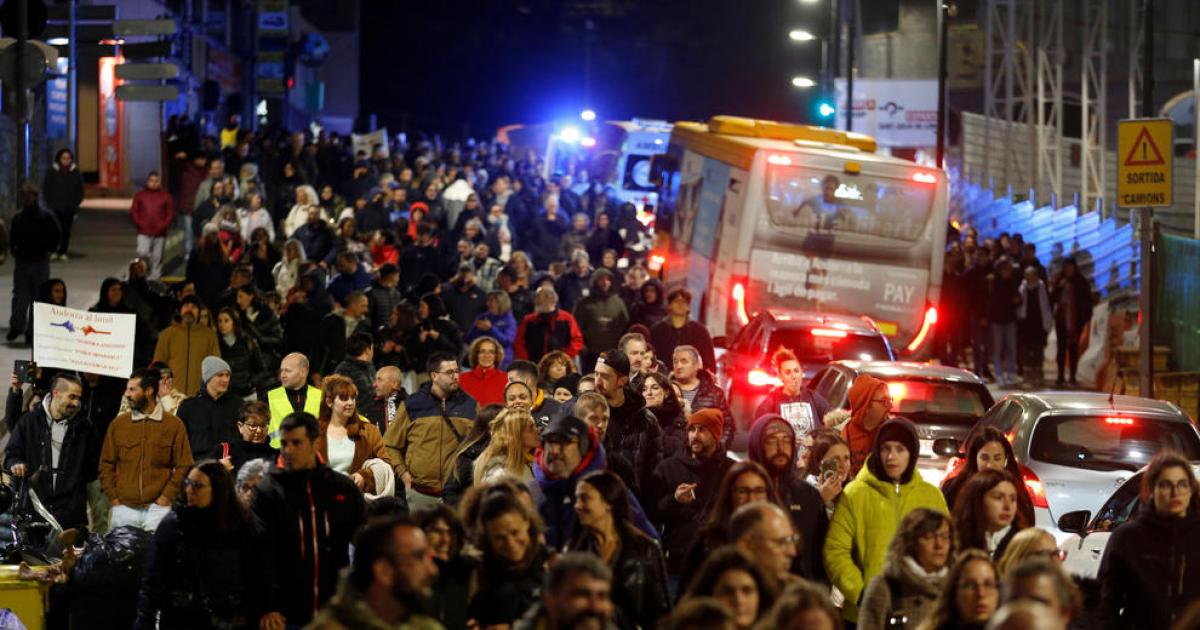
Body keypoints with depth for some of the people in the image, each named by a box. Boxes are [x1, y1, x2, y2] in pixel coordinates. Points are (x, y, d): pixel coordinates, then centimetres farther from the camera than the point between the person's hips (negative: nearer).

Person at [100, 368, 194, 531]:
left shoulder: (174, 425, 3)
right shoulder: (118, 424, 9)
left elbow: (183, 467, 2)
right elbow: (106, 465, 11)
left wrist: (165, 497, -6)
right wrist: (114, 498, 1)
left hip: (158, 509, -2)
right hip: (123, 509, 2)